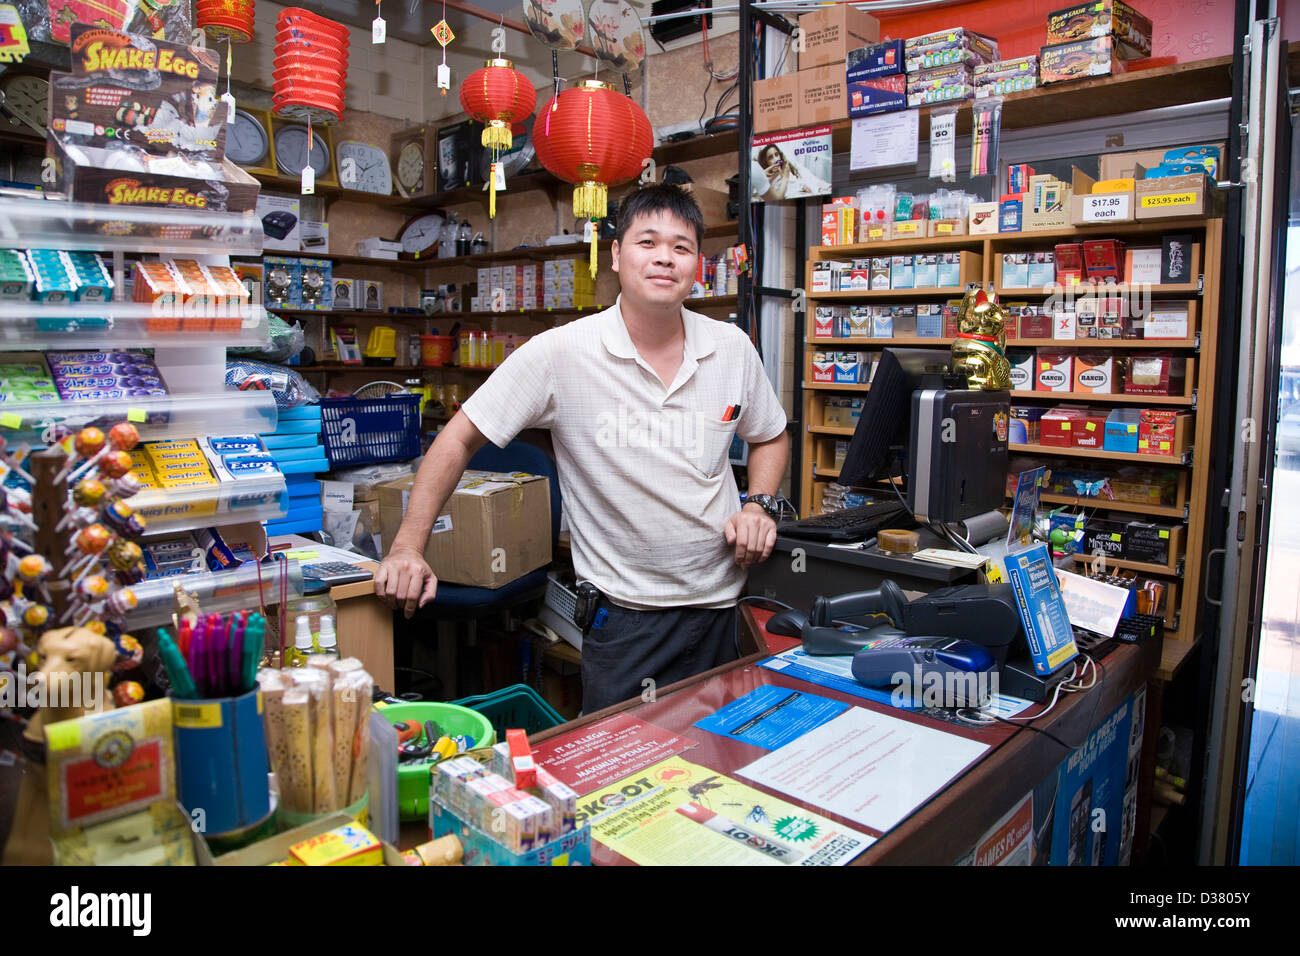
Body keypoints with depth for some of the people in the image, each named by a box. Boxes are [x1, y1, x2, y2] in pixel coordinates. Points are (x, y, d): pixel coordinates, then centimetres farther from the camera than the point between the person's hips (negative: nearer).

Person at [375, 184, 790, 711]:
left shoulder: (732, 347, 0)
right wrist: (408, 546, -15)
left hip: (719, 602, 4)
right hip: (623, 614, -3)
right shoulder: (561, 352, -13)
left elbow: (772, 436, 17)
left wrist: (759, 505, -2)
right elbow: (460, 439, -8)